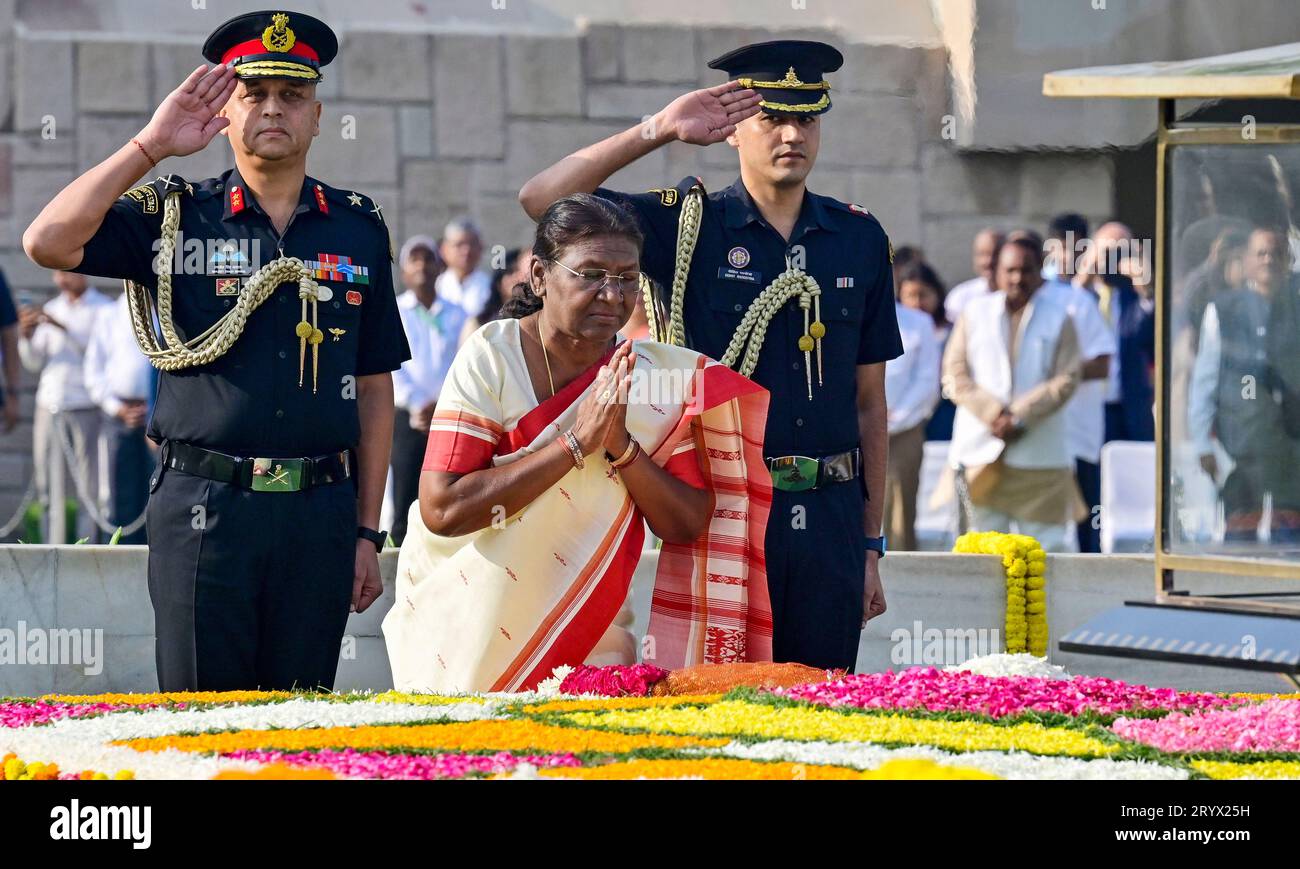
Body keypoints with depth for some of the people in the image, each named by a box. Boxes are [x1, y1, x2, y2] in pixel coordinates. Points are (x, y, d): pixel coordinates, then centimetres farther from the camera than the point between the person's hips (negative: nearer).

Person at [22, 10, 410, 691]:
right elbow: (47, 243, -10)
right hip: (203, 506, -2)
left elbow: (374, 391, 12)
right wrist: (151, 145, -9)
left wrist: (367, 533, 7)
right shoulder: (176, 216, 5)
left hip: (320, 511, 2)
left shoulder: (359, 230, 11)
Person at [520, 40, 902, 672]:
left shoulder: (859, 238, 11)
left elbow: (869, 402, 13)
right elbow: (543, 199, -9)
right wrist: (660, 131, -12)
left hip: (829, 520, 3)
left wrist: (870, 545, 10)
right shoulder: (689, 224, 2)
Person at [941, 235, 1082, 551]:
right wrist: (994, 414, -11)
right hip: (981, 451, 1)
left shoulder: (1057, 317, 5)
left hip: (1039, 452, -1)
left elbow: (1066, 379, -2)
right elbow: (954, 374, 3)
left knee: (1044, 543, -4)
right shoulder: (975, 312, 8)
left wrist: (1019, 416, -13)